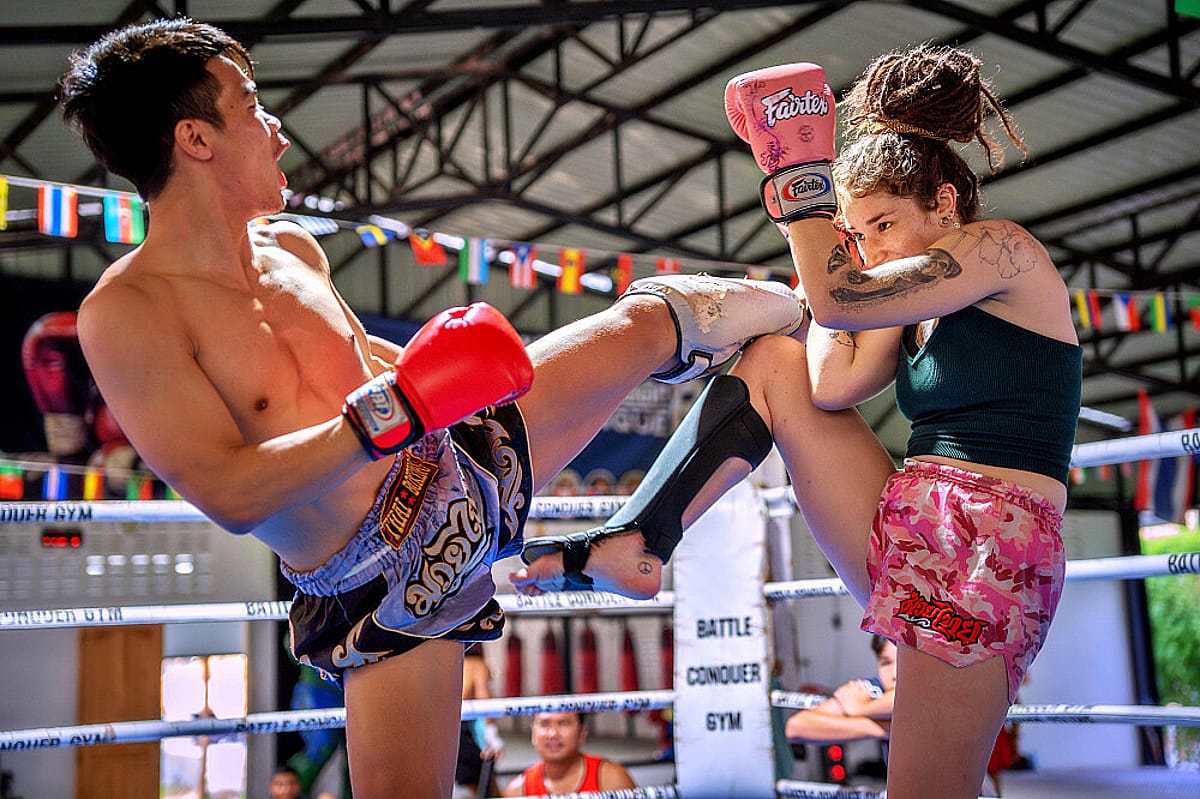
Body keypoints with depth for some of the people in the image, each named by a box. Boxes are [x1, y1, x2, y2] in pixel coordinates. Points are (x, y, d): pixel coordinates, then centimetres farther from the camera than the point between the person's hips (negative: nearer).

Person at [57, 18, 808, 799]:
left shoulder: (292, 246, 4)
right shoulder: (125, 313, -21)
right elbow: (227, 494, -30)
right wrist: (401, 404, -33)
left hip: (459, 465, 6)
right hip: (377, 576, -5)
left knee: (647, 319, 12)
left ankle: (807, 305, 37)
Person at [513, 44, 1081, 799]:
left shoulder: (1003, 249, -6)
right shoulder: (913, 301, 18)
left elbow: (838, 300, -17)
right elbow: (833, 384, -1)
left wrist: (800, 173, -6)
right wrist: (824, 240, 6)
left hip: (986, 555, -8)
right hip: (902, 535, 8)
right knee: (772, 362, 4)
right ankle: (629, 548, -6)